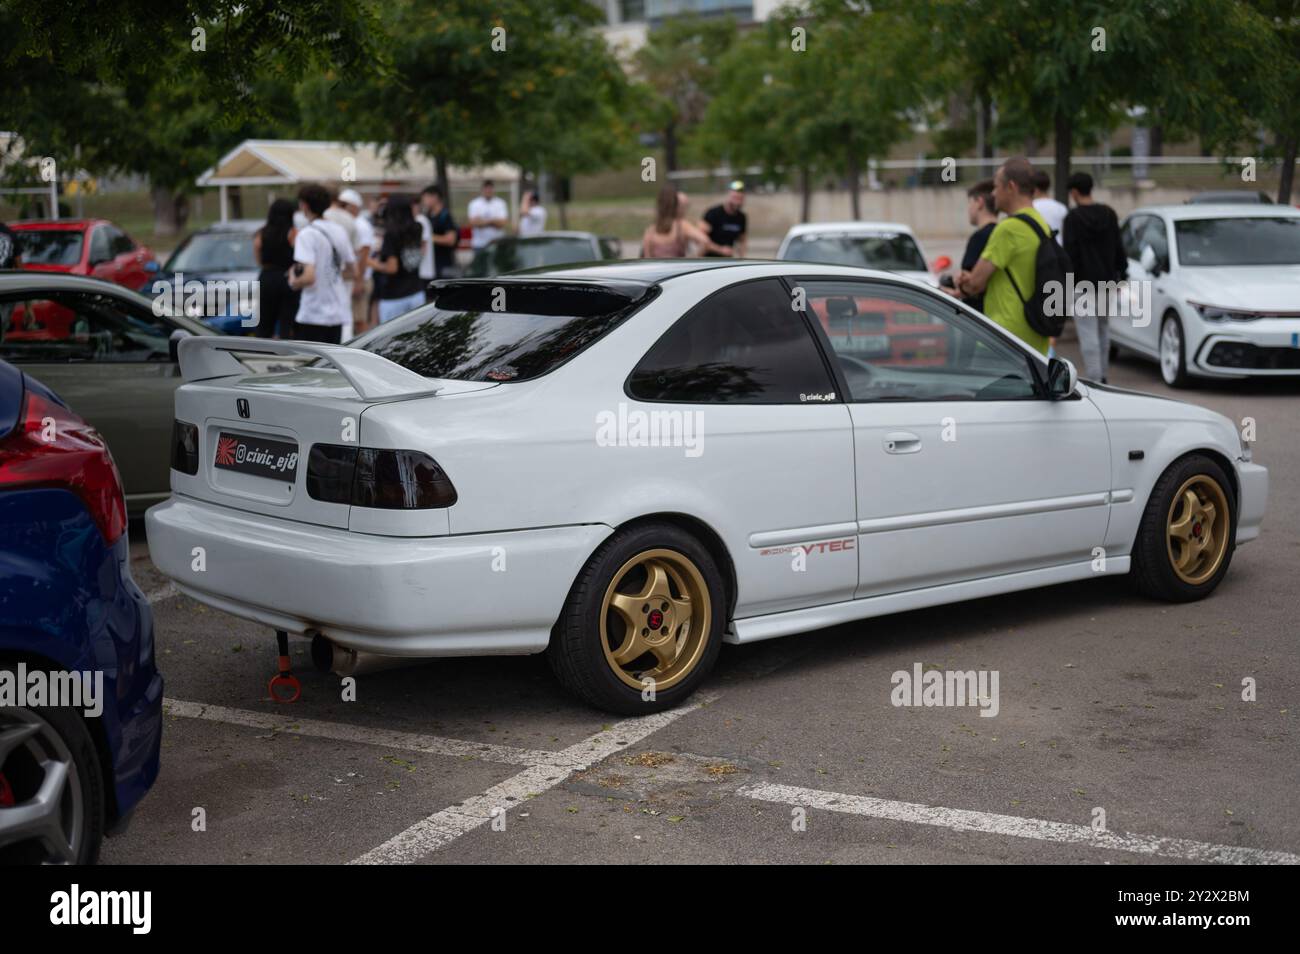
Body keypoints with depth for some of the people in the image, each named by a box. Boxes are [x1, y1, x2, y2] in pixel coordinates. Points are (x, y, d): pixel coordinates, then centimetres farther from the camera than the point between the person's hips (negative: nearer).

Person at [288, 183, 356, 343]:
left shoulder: (306, 235, -14)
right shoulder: (339, 231, 10)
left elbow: (308, 277, -23)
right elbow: (353, 272, 16)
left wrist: (293, 282, -4)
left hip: (313, 314, -7)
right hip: (338, 313, 7)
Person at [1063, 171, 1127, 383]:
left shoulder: (1073, 218, -10)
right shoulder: (1109, 214, 9)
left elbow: (1070, 253, -13)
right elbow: (1118, 248, 12)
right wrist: (1122, 273, 19)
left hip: (1083, 282, -7)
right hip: (1106, 280, 7)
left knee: (1088, 333, -7)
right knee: (1103, 330, 17)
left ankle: (1095, 379, -11)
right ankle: (1102, 376, 24)